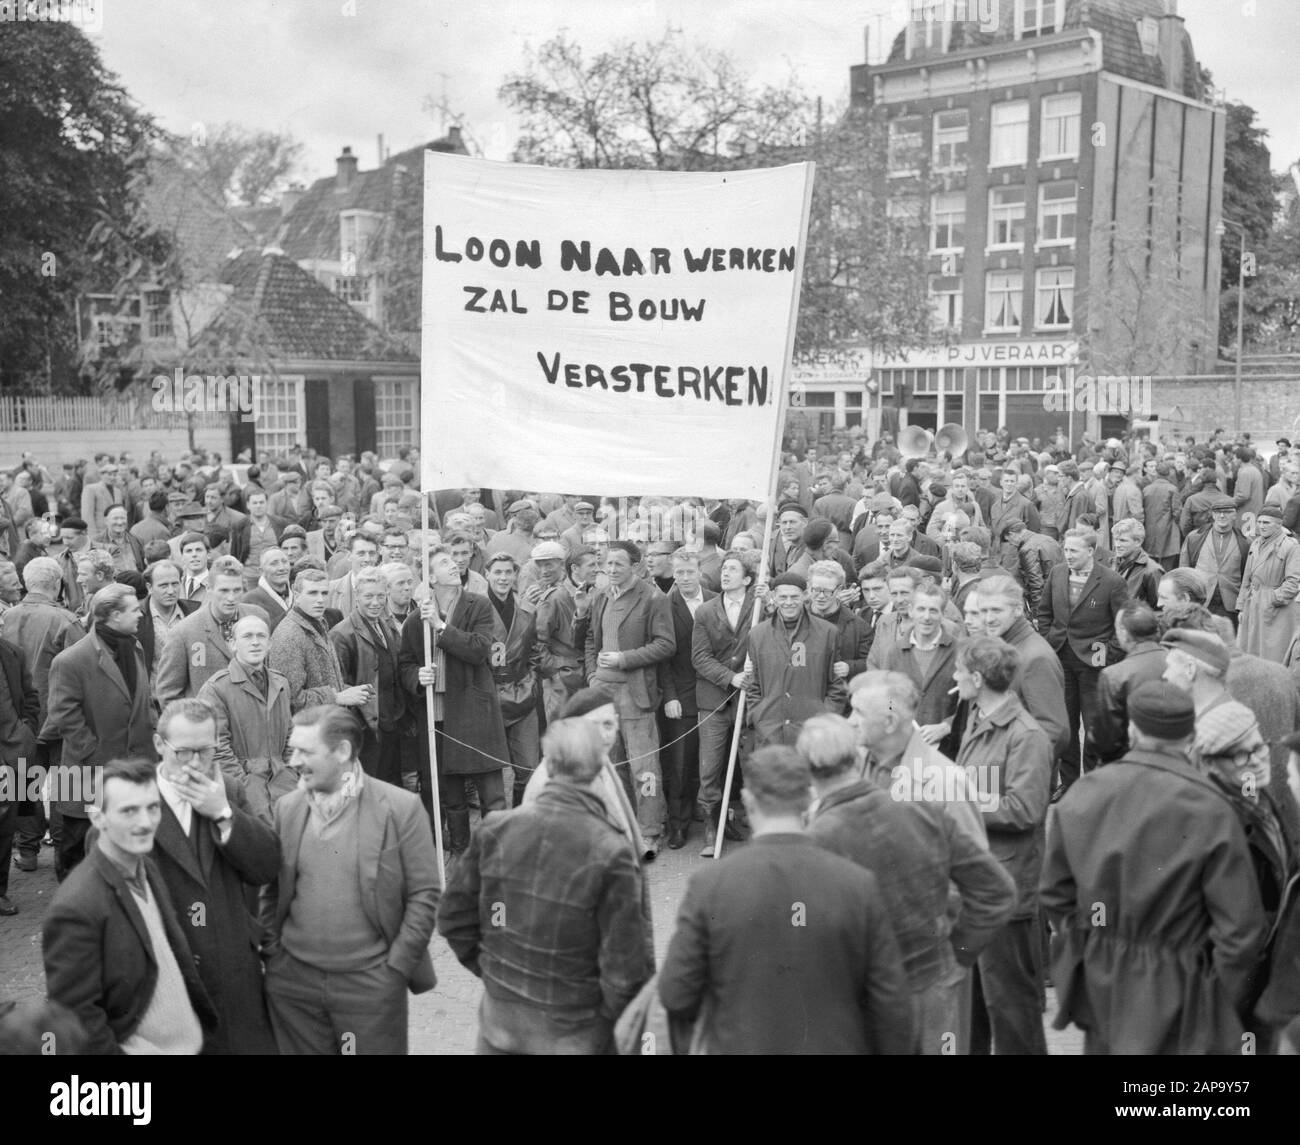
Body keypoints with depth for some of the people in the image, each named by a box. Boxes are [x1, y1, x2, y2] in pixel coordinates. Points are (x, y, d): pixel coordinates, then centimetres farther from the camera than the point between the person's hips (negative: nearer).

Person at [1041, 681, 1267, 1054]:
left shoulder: (1082, 793, -7)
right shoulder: (1209, 811, -18)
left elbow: (1055, 893, 3)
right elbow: (1241, 926, -15)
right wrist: (1223, 1000, -1)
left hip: (1097, 988, 4)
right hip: (1174, 996, -4)